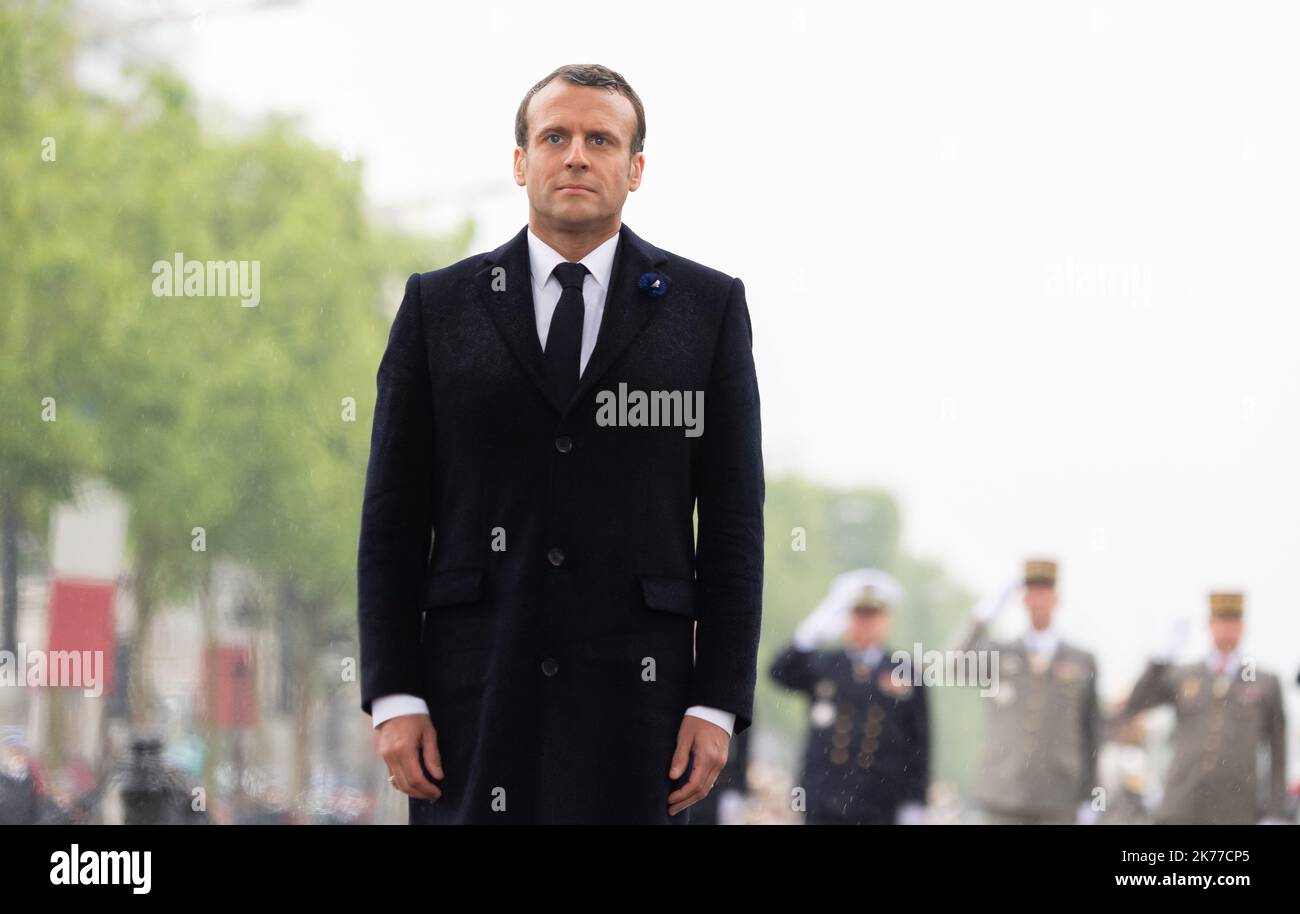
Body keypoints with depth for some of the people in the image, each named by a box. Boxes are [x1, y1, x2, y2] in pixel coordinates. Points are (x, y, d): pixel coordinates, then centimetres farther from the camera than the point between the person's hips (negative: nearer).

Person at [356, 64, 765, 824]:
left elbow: (734, 524, 5)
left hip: (634, 696, 0)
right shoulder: (438, 307, 9)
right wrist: (393, 697, -2)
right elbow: (393, 519, 7)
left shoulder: (708, 307, 8)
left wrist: (719, 704, -3)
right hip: (476, 697, 0)